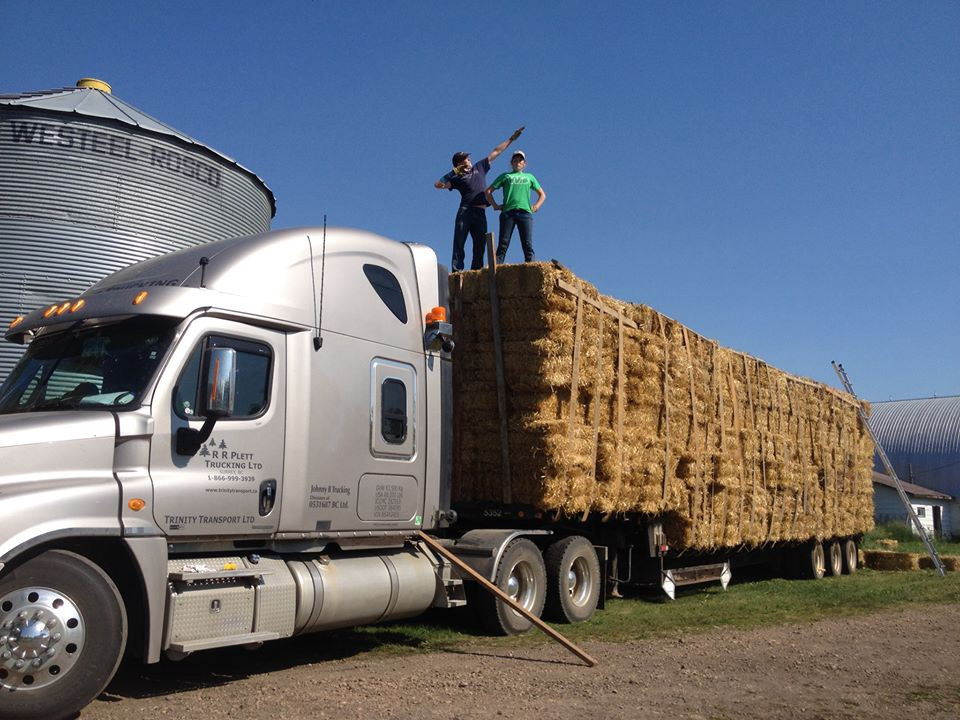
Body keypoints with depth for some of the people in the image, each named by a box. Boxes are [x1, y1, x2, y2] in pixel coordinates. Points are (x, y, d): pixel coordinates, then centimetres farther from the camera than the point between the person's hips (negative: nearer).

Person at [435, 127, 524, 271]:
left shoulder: (479, 167, 22)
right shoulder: (457, 178, 11)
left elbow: (496, 152, 26)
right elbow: (438, 185, -2)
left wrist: (511, 138, 27)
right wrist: (454, 173, -6)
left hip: (480, 213, 3)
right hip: (465, 211, -3)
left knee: (480, 244, -2)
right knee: (459, 242, -9)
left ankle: (476, 272, -3)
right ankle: (457, 271, -14)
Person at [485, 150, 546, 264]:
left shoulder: (529, 177, 28)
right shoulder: (506, 176, 22)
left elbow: (542, 195, 31)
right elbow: (488, 191, 18)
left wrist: (536, 206, 13)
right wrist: (495, 205, 5)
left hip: (525, 212, 1)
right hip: (507, 212, -1)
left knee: (528, 244, -10)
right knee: (503, 244, -9)